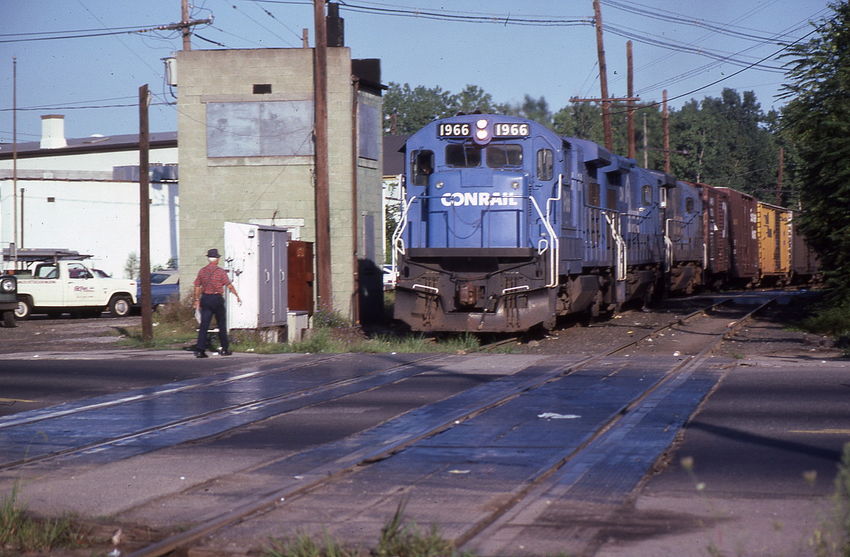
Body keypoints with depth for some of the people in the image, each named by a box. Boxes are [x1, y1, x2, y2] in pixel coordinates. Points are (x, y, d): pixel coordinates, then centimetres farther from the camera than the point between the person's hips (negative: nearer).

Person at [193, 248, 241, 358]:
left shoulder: (202, 271, 5)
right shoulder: (220, 271, -6)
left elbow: (197, 286, 8)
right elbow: (229, 285, -6)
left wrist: (197, 300, 16)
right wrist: (237, 296, 4)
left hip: (205, 299, 3)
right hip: (217, 298, -3)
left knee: (204, 325, -1)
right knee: (221, 325, 11)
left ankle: (199, 350, -12)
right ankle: (225, 349, 18)